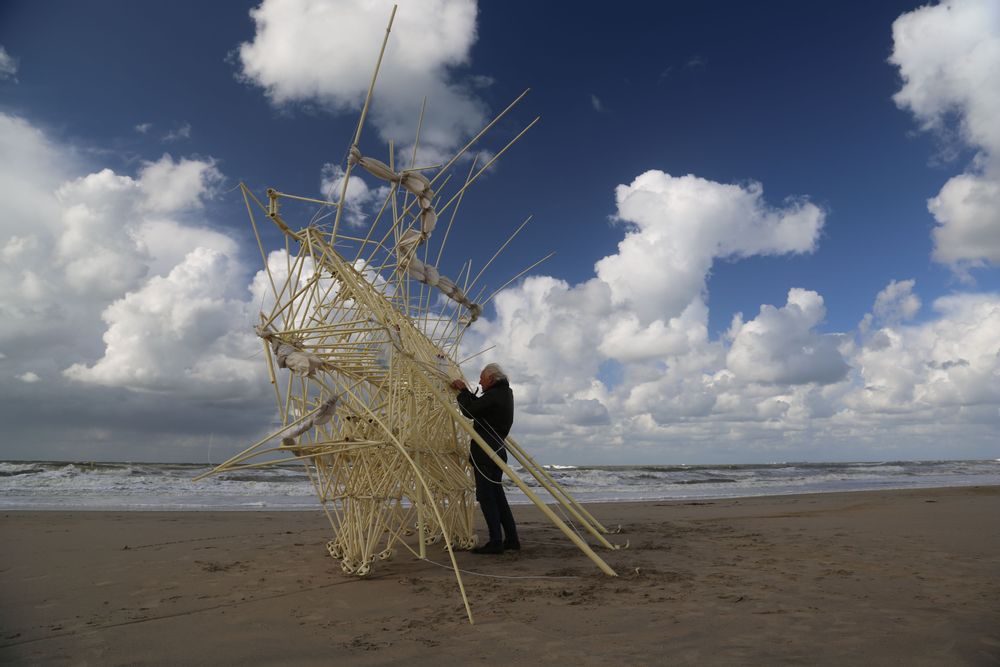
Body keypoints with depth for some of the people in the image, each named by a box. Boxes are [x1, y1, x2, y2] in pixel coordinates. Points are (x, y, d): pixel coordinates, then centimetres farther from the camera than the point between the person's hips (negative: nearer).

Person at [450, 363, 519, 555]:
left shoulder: (493, 395, -16)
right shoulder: (505, 393, 14)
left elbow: (470, 411, -15)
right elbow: (479, 405, 22)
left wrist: (462, 392, -1)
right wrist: (465, 390, 16)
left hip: (484, 454, -10)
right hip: (497, 452, 10)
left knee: (486, 496, -4)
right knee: (497, 494, 14)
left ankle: (496, 542, -2)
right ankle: (511, 539, 19)